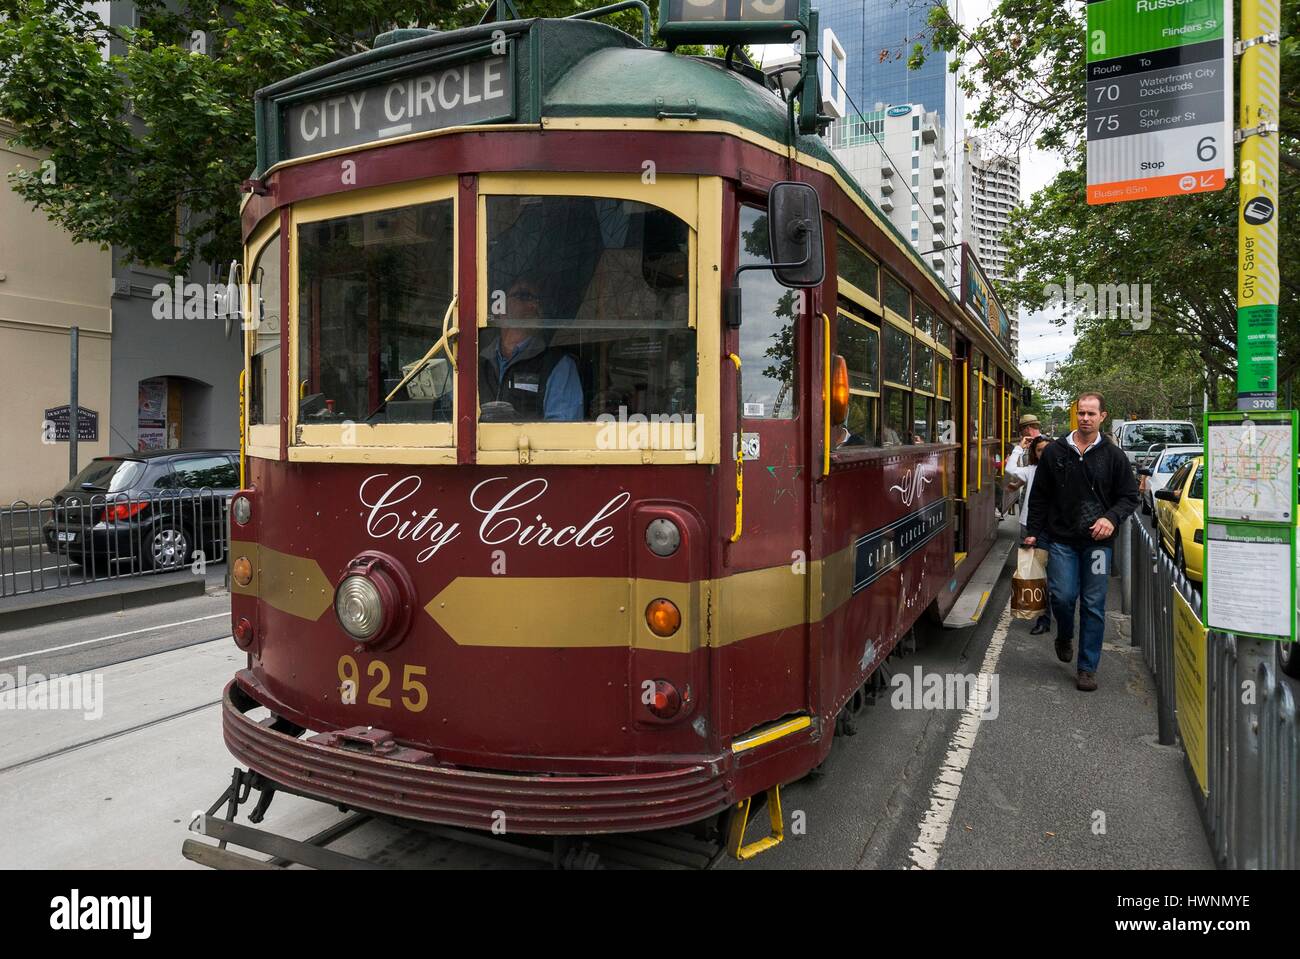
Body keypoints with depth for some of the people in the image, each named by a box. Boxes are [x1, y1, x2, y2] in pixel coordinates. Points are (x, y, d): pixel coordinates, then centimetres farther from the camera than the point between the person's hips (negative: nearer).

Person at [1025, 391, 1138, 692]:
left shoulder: (1113, 455, 4)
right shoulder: (1054, 452, 5)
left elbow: (1129, 496, 7)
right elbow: (1039, 496, 9)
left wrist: (1112, 518, -12)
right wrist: (1033, 532, 4)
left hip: (1097, 541, 0)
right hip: (1061, 539, 0)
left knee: (1093, 605, 2)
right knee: (1062, 596, -8)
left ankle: (1088, 668, 12)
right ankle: (1064, 637, 26)